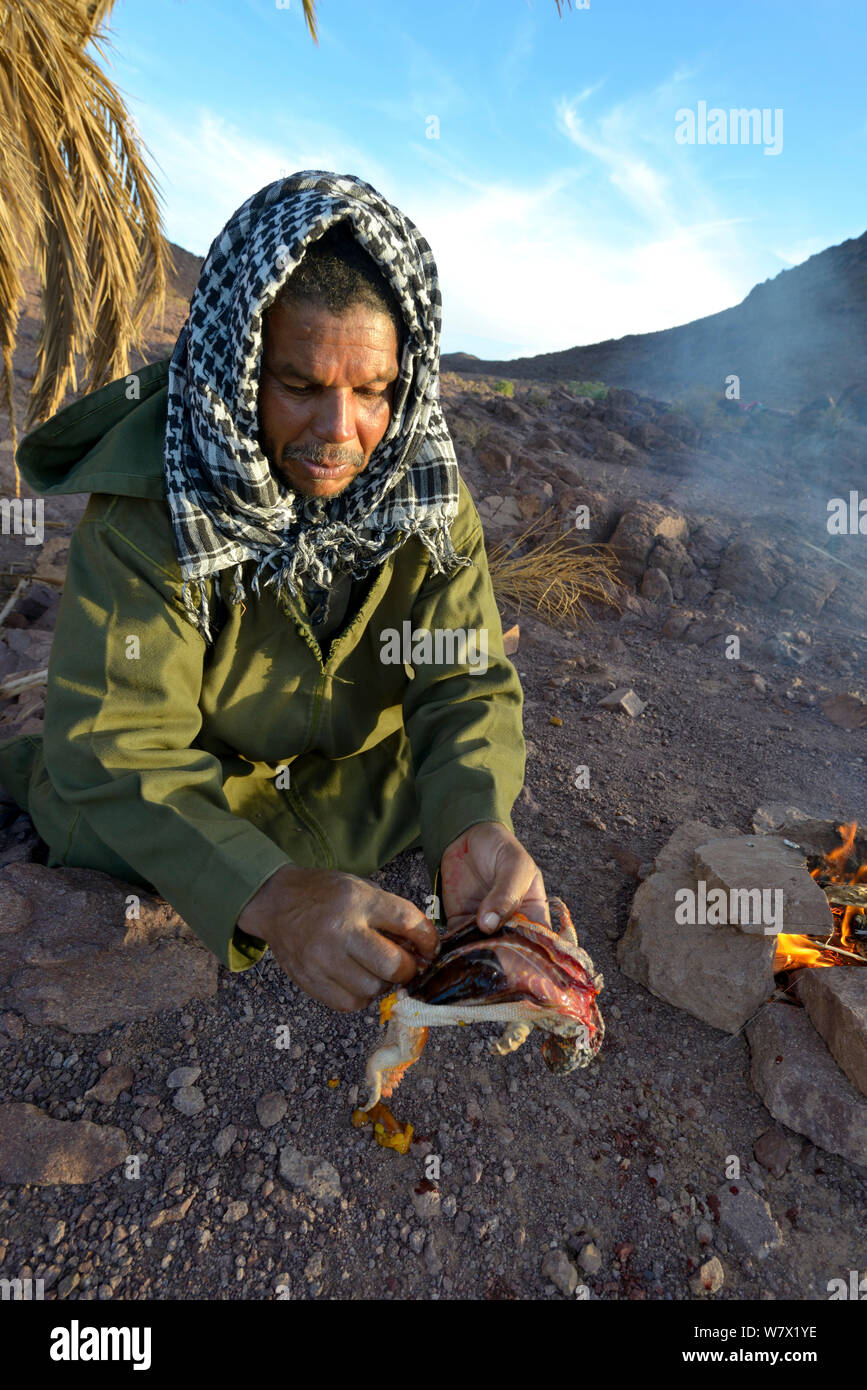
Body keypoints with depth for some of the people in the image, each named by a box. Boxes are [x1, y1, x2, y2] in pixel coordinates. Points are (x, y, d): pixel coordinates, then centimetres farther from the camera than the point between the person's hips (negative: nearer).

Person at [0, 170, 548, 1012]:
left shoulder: (427, 490, -13)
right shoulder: (147, 505, -25)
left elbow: (467, 682, -18)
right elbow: (111, 746, -31)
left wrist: (476, 827, -40)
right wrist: (272, 898, -48)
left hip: (362, 773, 4)